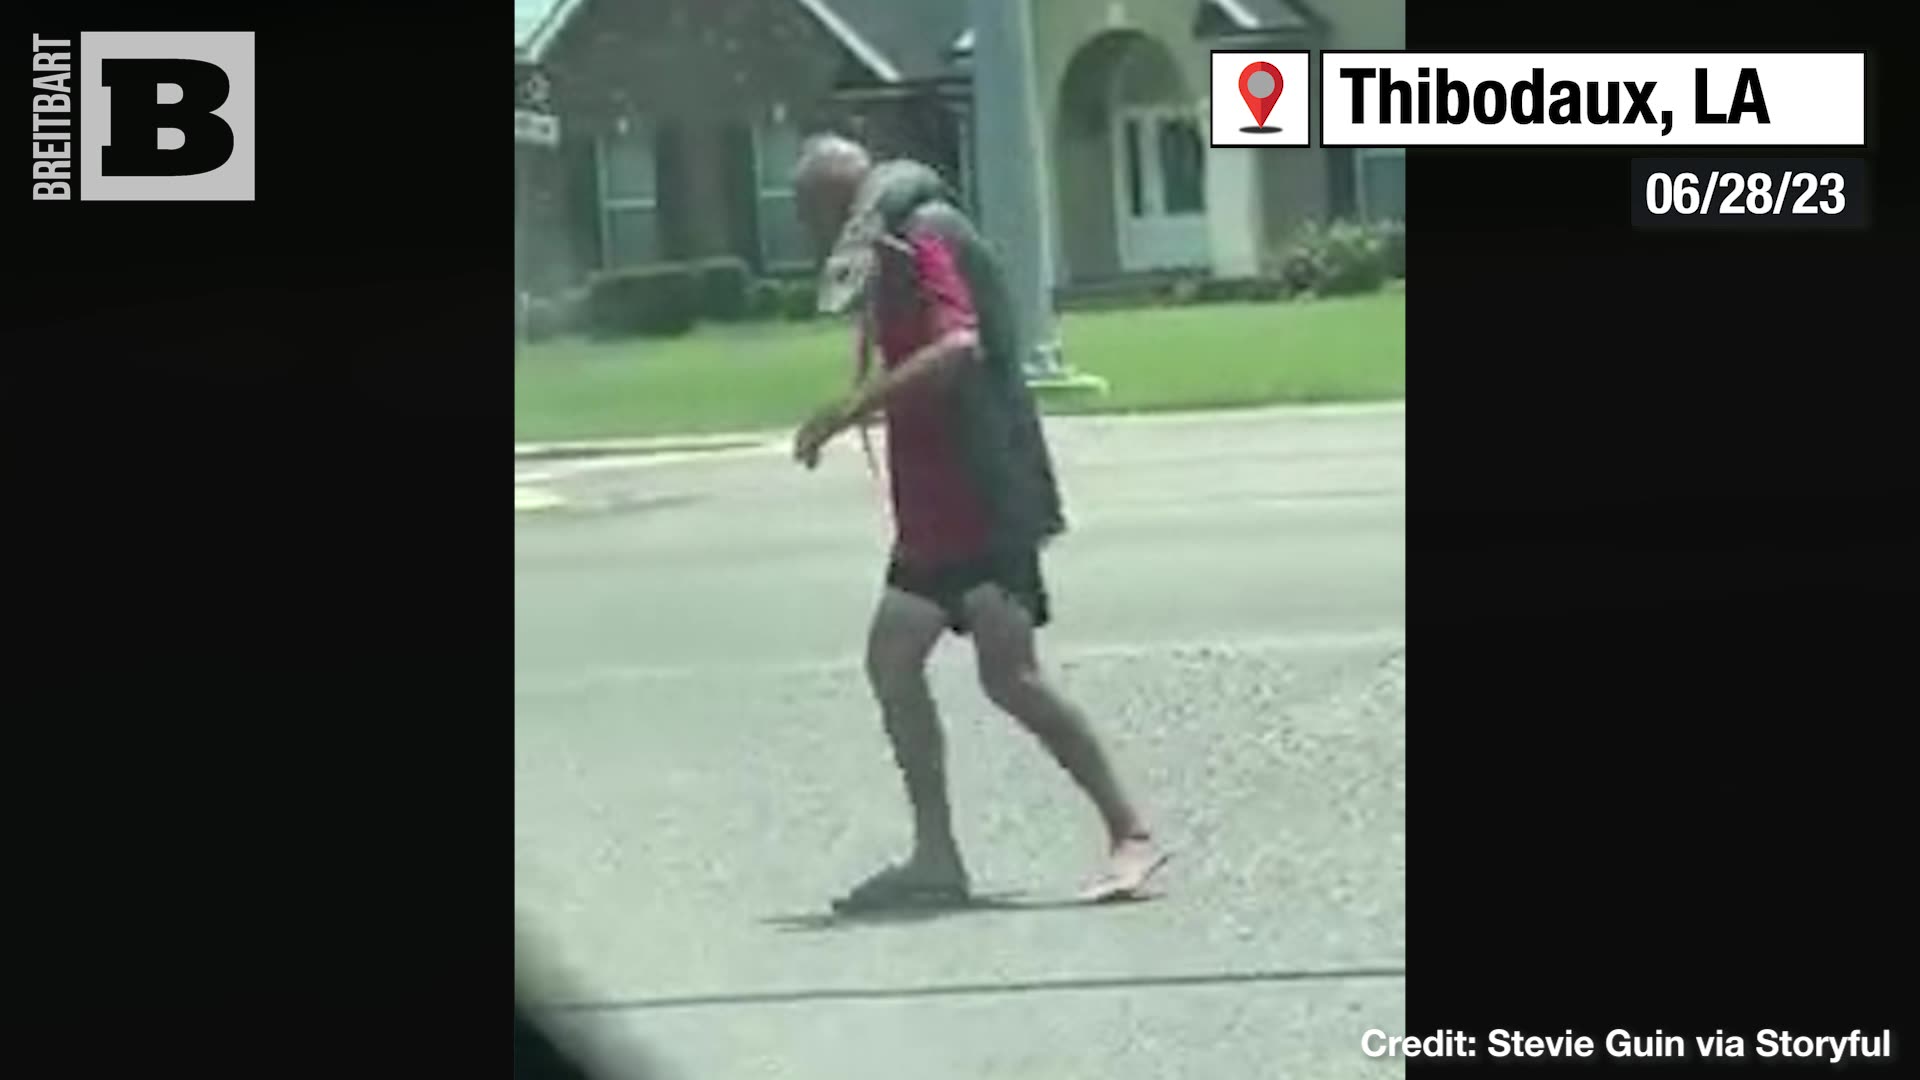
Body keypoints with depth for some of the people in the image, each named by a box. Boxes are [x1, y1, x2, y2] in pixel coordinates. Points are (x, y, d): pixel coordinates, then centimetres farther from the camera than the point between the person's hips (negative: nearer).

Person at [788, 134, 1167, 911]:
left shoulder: (920, 243, -13)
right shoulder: (894, 255, 18)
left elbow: (957, 346, -29)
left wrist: (850, 409, -29)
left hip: (982, 502, -11)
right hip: (934, 507, 11)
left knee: (1008, 674, -13)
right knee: (892, 657, 6)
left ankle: (1130, 833, -6)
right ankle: (935, 855, 9)